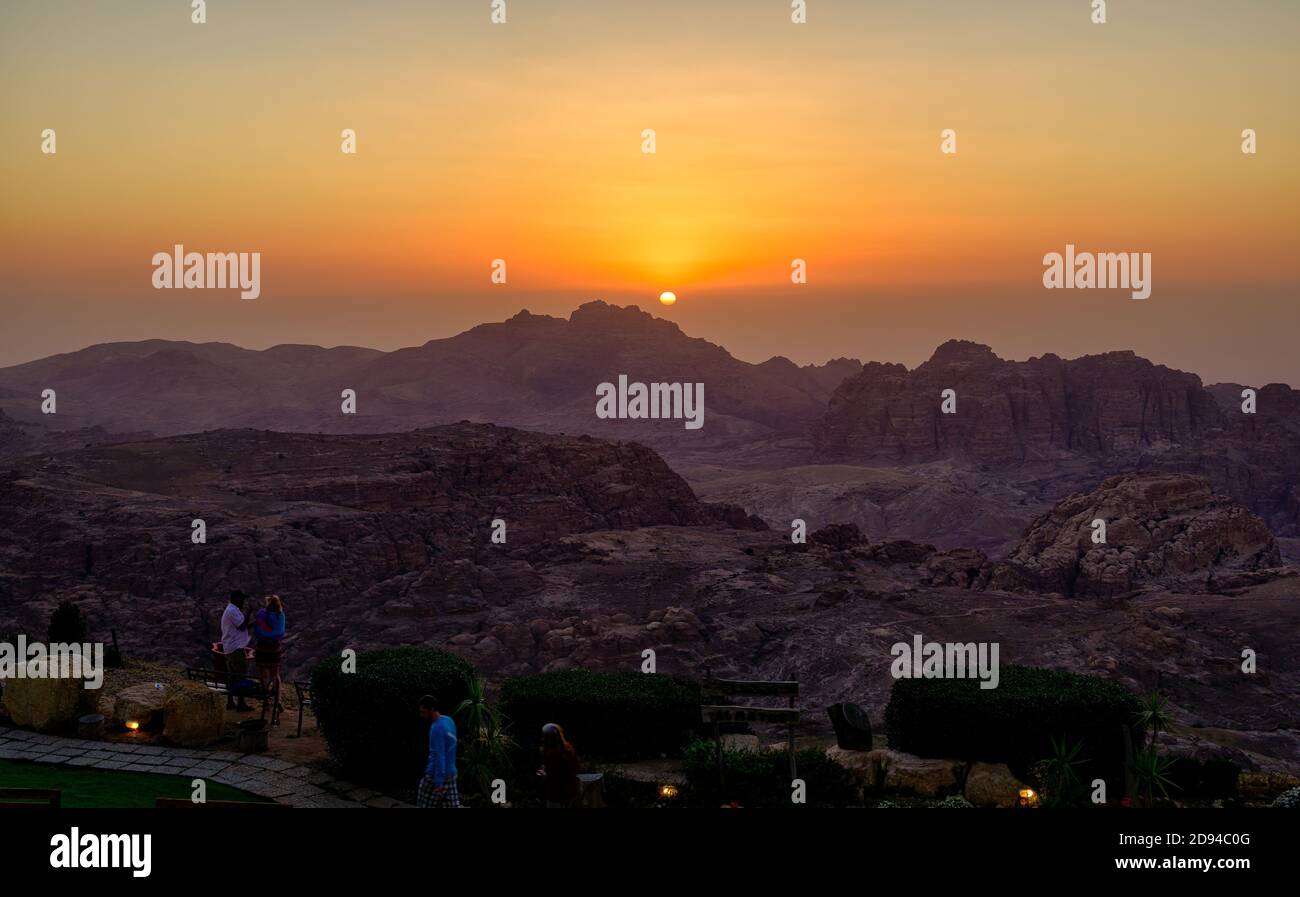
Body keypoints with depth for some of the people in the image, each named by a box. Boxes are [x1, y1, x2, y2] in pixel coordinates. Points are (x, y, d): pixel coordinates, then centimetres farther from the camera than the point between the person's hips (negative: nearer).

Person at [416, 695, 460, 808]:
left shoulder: (437, 728, -19)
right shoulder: (449, 721, 9)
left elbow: (439, 756, -22)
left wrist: (438, 782, -22)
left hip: (436, 775, -8)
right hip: (450, 774, 8)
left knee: (424, 804, 6)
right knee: (452, 805, 6)